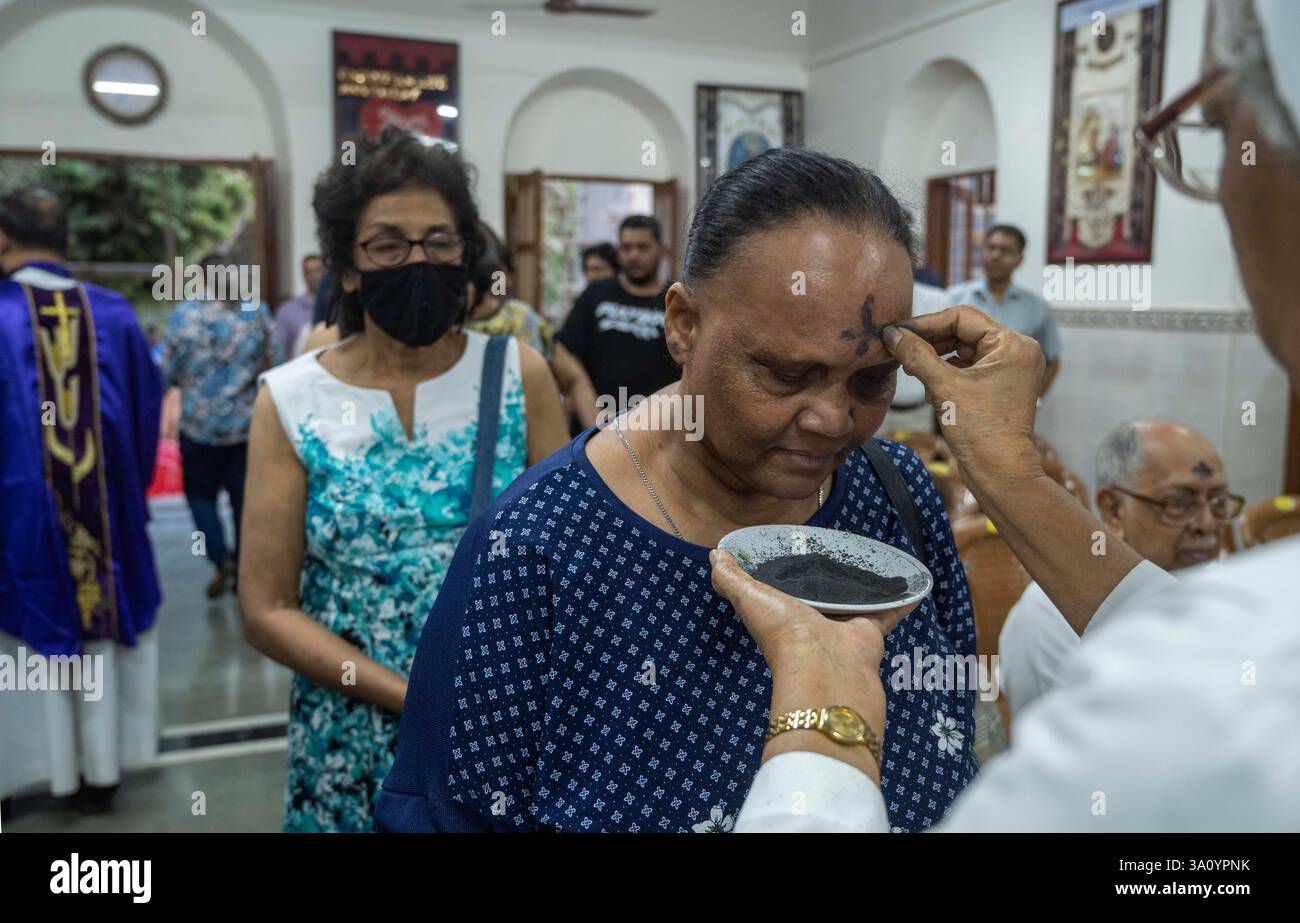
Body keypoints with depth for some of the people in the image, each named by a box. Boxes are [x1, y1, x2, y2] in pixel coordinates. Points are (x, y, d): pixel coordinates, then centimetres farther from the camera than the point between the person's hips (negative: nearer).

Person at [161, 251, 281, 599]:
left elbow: (169, 373, -3)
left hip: (200, 424, -1)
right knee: (244, 498, 10)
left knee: (200, 493, 13)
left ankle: (221, 558, -2)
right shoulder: (257, 312, -2)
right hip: (248, 424, 2)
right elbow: (275, 364, 1)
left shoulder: (184, 313, -6)